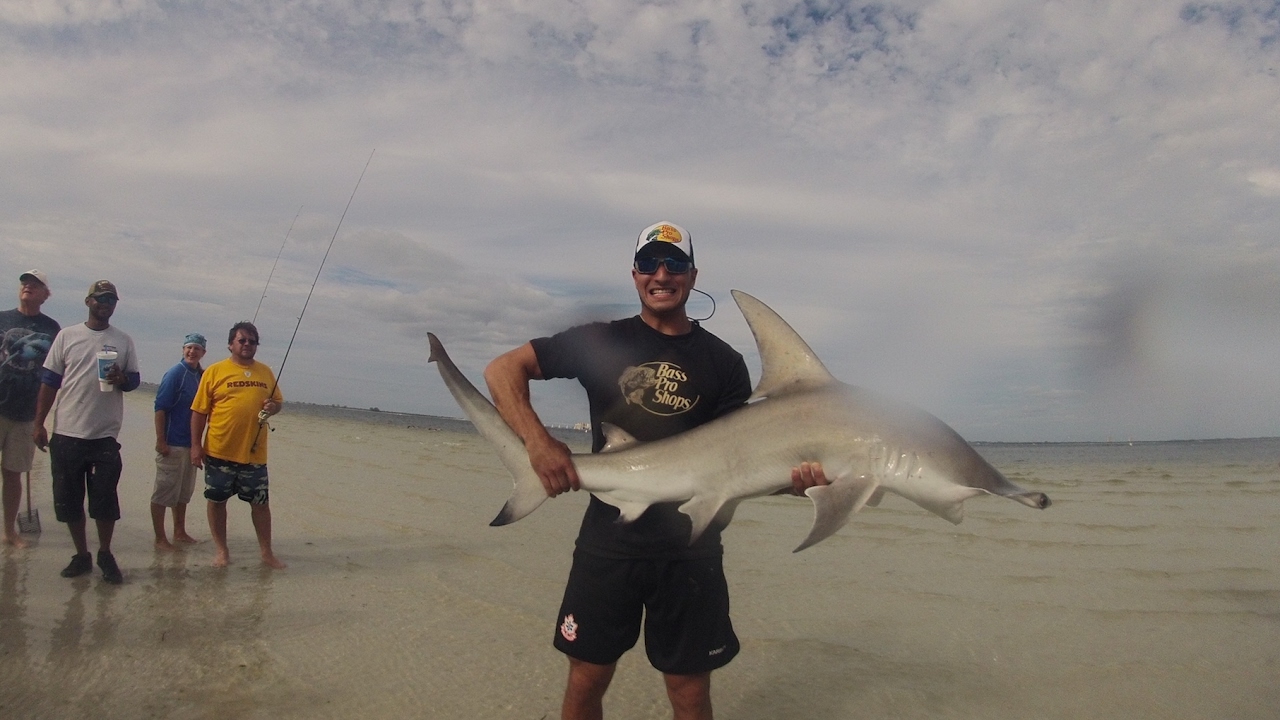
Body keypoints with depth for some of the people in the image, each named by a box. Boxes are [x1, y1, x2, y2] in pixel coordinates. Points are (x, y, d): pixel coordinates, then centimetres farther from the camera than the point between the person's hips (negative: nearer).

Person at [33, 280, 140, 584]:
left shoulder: (124, 340, 8)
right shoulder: (67, 336, 6)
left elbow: (134, 379, 11)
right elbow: (49, 382, 5)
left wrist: (121, 379, -13)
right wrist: (38, 423, 0)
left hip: (105, 435, -1)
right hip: (66, 433, 1)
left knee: (105, 502, 1)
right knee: (69, 501, 7)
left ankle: (105, 555, 17)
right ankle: (81, 555, 21)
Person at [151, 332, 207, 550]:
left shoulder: (202, 376, 8)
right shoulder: (175, 374, -12)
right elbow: (160, 408, -16)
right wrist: (161, 441, -19)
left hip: (190, 444, 8)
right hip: (172, 444, -8)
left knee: (184, 491, 17)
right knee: (164, 492, 1)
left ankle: (180, 532, 28)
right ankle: (160, 538, 9)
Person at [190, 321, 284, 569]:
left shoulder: (265, 372, 8)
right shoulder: (214, 371, -2)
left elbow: (278, 401, 17)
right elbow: (199, 411, -2)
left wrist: (273, 407, -7)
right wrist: (196, 445, -7)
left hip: (254, 453, 2)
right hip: (219, 452, -2)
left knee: (260, 502, 8)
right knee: (217, 500, 10)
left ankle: (266, 552, 20)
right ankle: (221, 549, 26)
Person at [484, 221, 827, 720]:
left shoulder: (723, 362, 5)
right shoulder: (603, 341, 3)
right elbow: (503, 369, -2)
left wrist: (792, 476, -19)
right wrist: (537, 440, -18)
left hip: (691, 547, 1)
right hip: (608, 541, 0)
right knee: (586, 680, 9)